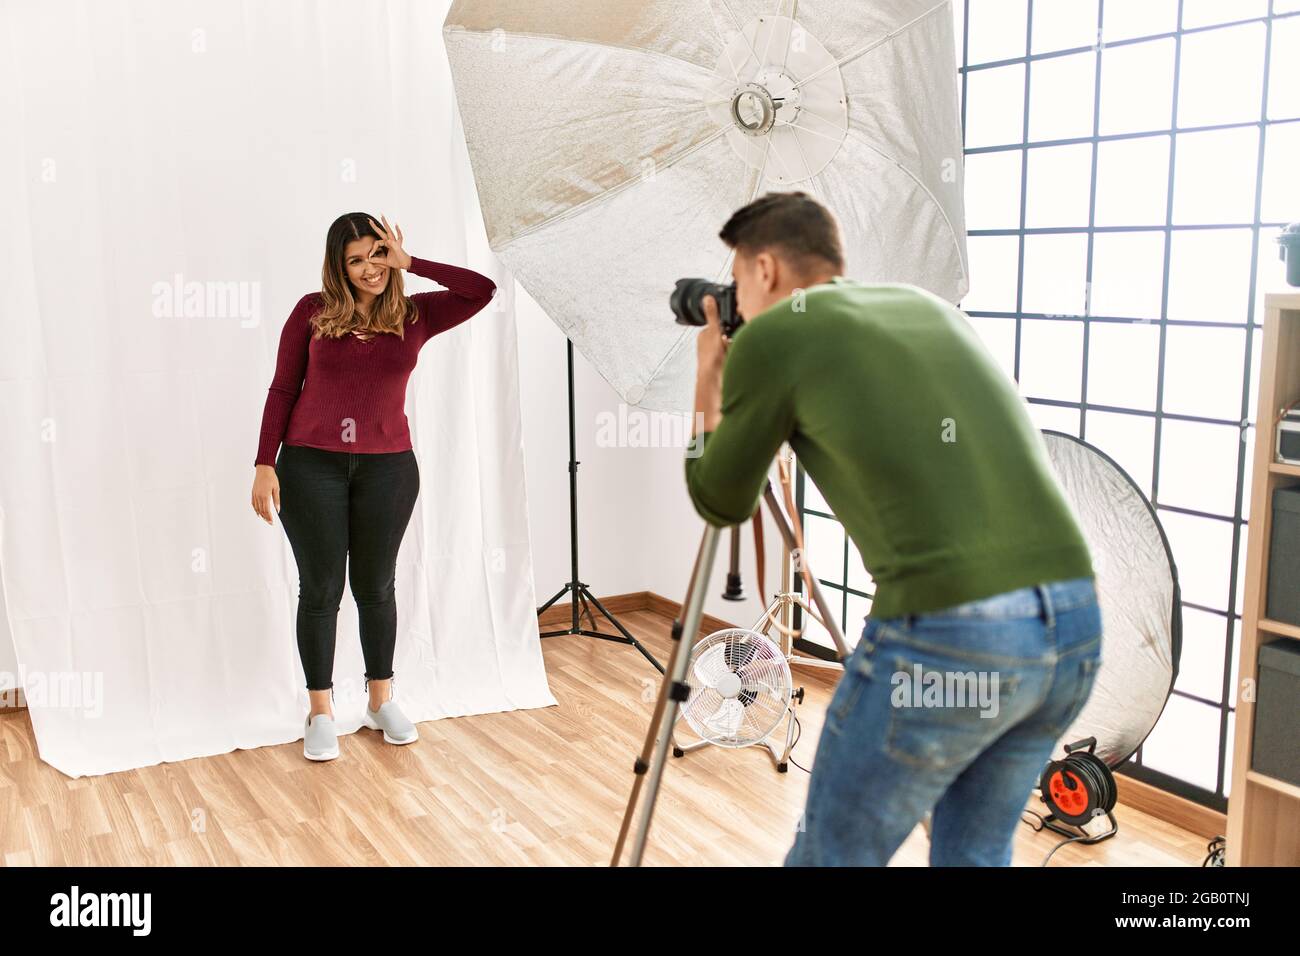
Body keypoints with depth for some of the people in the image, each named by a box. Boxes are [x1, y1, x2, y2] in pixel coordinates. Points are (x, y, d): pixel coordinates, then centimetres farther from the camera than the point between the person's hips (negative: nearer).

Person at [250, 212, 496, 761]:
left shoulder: (414, 315, 1)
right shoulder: (312, 311, -1)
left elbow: (483, 290, -12)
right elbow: (282, 389, 1)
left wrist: (411, 263, -9)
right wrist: (265, 465, -4)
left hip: (387, 467, 1)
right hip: (312, 466, -1)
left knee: (375, 586, 13)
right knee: (321, 588, 6)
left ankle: (381, 702, 29)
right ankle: (320, 713, 20)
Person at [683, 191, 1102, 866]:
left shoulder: (770, 335, 4)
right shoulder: (927, 307, 22)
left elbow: (721, 503, 15)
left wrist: (708, 384, 30)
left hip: (947, 634, -6)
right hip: (1074, 623, 7)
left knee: (832, 857, 15)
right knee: (974, 853, 26)